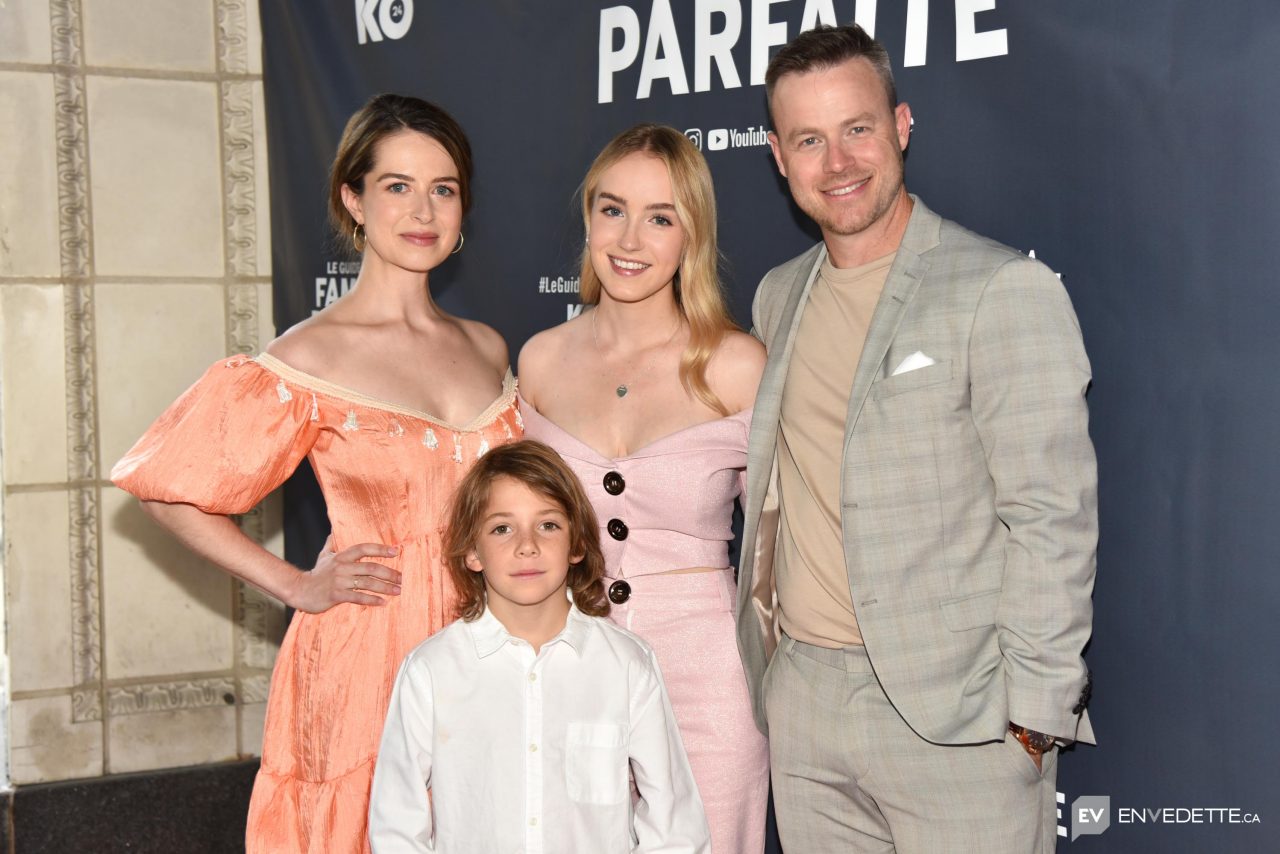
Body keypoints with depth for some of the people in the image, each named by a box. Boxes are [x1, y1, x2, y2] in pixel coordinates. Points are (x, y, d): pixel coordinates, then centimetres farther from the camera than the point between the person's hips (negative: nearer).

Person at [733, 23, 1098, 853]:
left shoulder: (1004, 289, -9)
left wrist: (1033, 713, -14)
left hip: (955, 711, -5)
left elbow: (1052, 518, -12)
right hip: (801, 693, 6)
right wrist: (764, 645, 11)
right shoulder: (779, 295, 12)